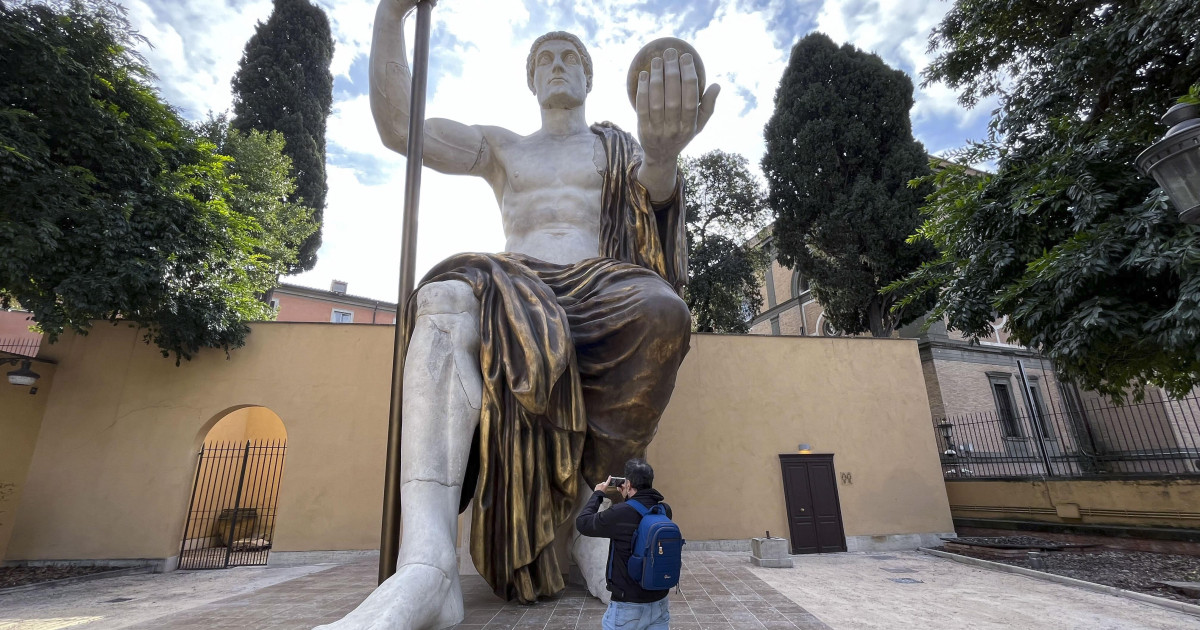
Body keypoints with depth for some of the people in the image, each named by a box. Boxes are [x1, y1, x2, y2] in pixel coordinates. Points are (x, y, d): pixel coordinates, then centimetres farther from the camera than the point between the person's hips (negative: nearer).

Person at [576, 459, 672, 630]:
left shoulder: (621, 514, -23)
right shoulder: (665, 511, -5)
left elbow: (582, 523, -9)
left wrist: (598, 494, 3)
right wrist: (629, 498, 16)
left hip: (629, 607, -5)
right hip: (660, 603, 5)